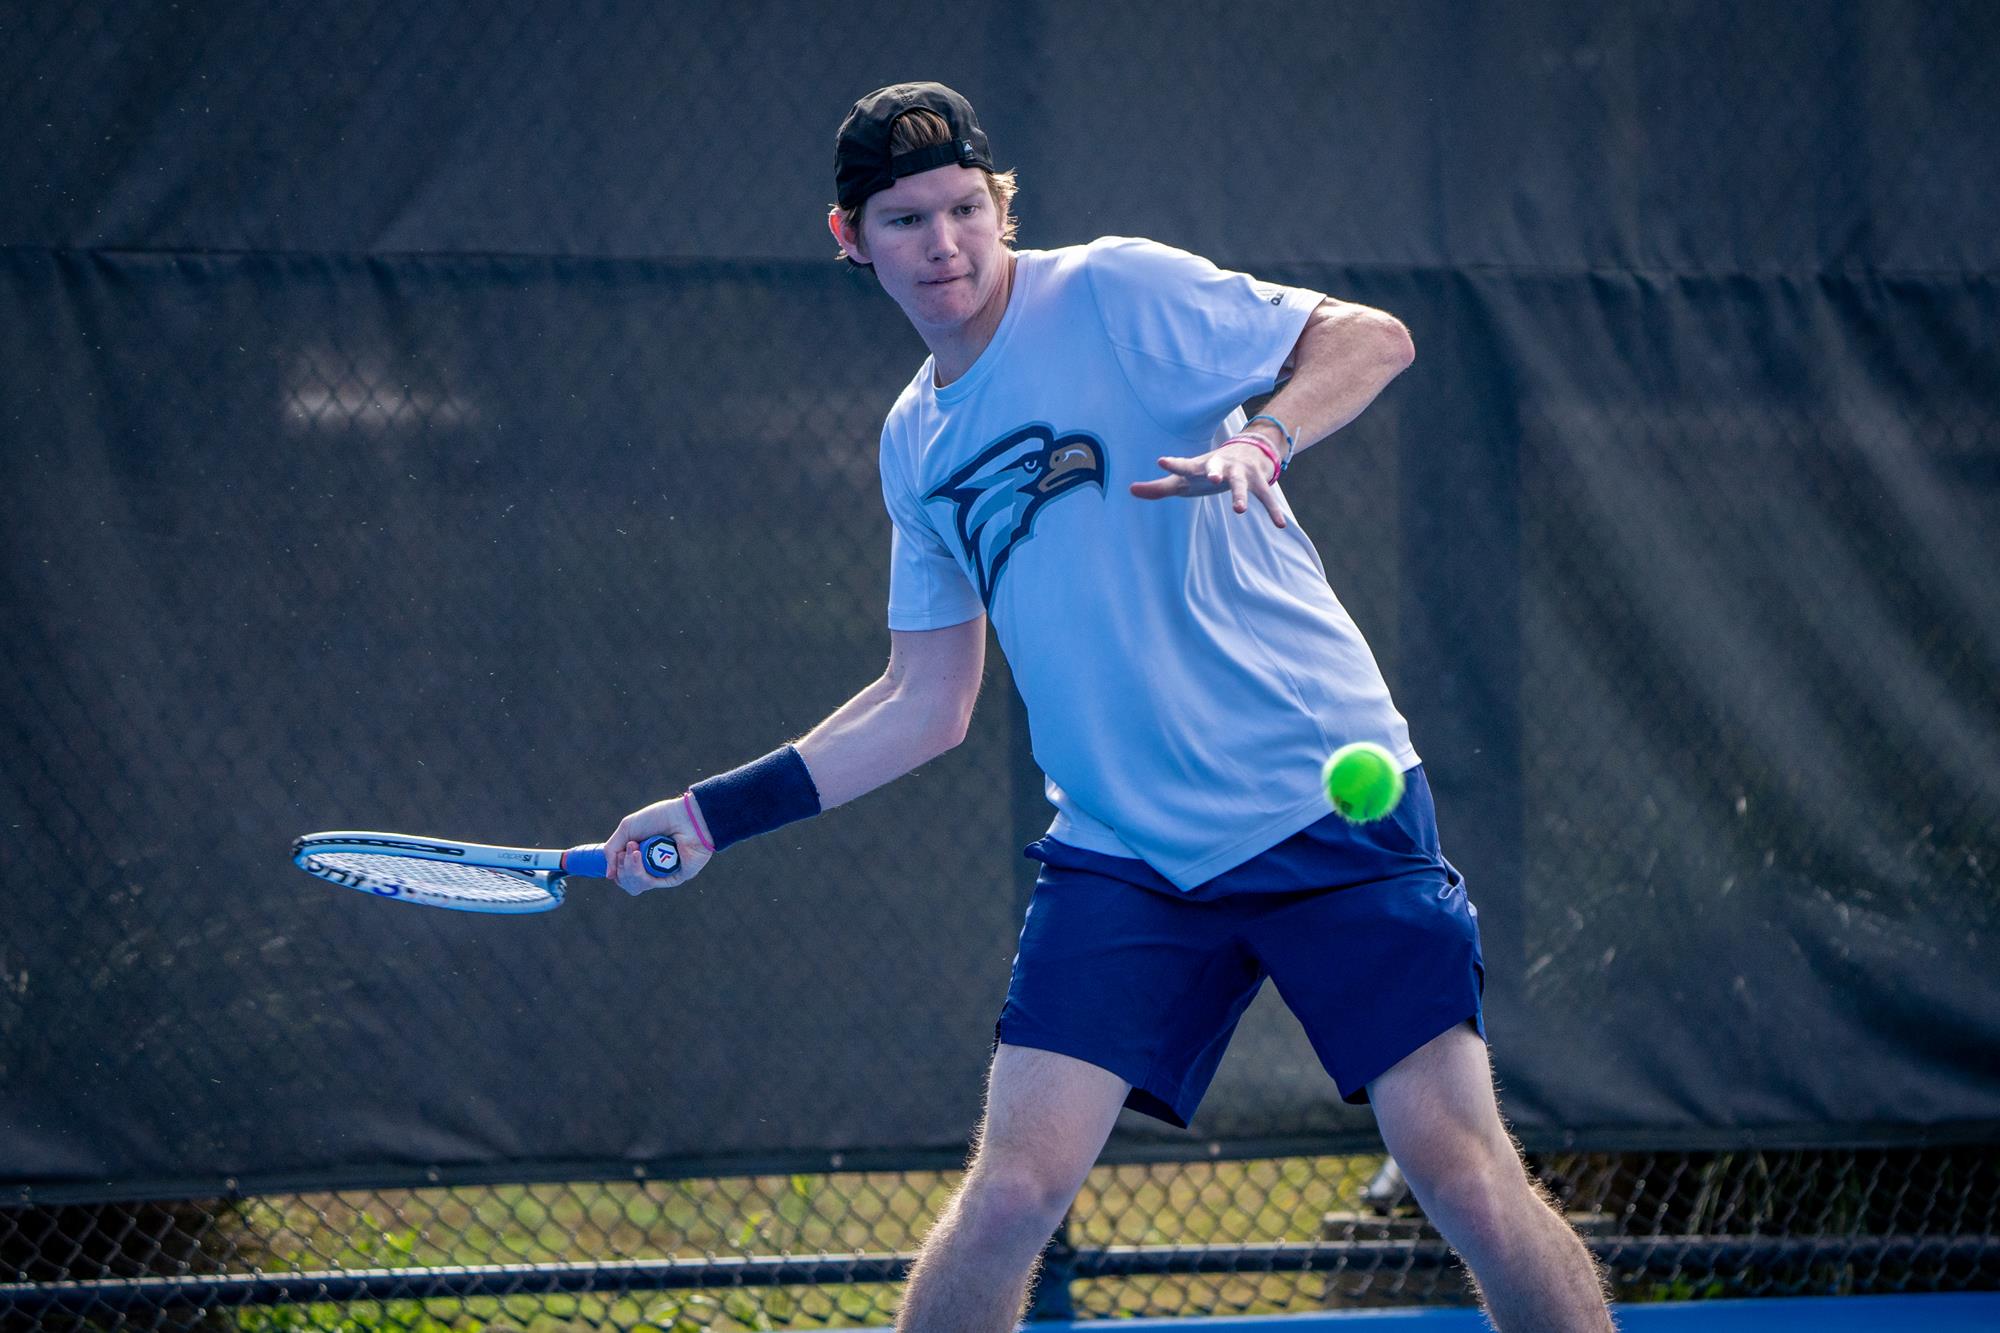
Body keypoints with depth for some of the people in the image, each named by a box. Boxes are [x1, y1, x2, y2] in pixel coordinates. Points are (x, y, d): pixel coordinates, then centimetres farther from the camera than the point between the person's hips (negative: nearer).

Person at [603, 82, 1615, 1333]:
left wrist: (1260, 442, -28)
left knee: (1463, 1173, -10)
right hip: (1123, 853, 5)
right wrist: (714, 813, 18)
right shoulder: (917, 444, 14)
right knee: (1011, 1191, -9)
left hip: (1324, 797, -5)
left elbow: (1372, 337, -9)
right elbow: (926, 705, 21)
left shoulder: (1114, 291, -4)